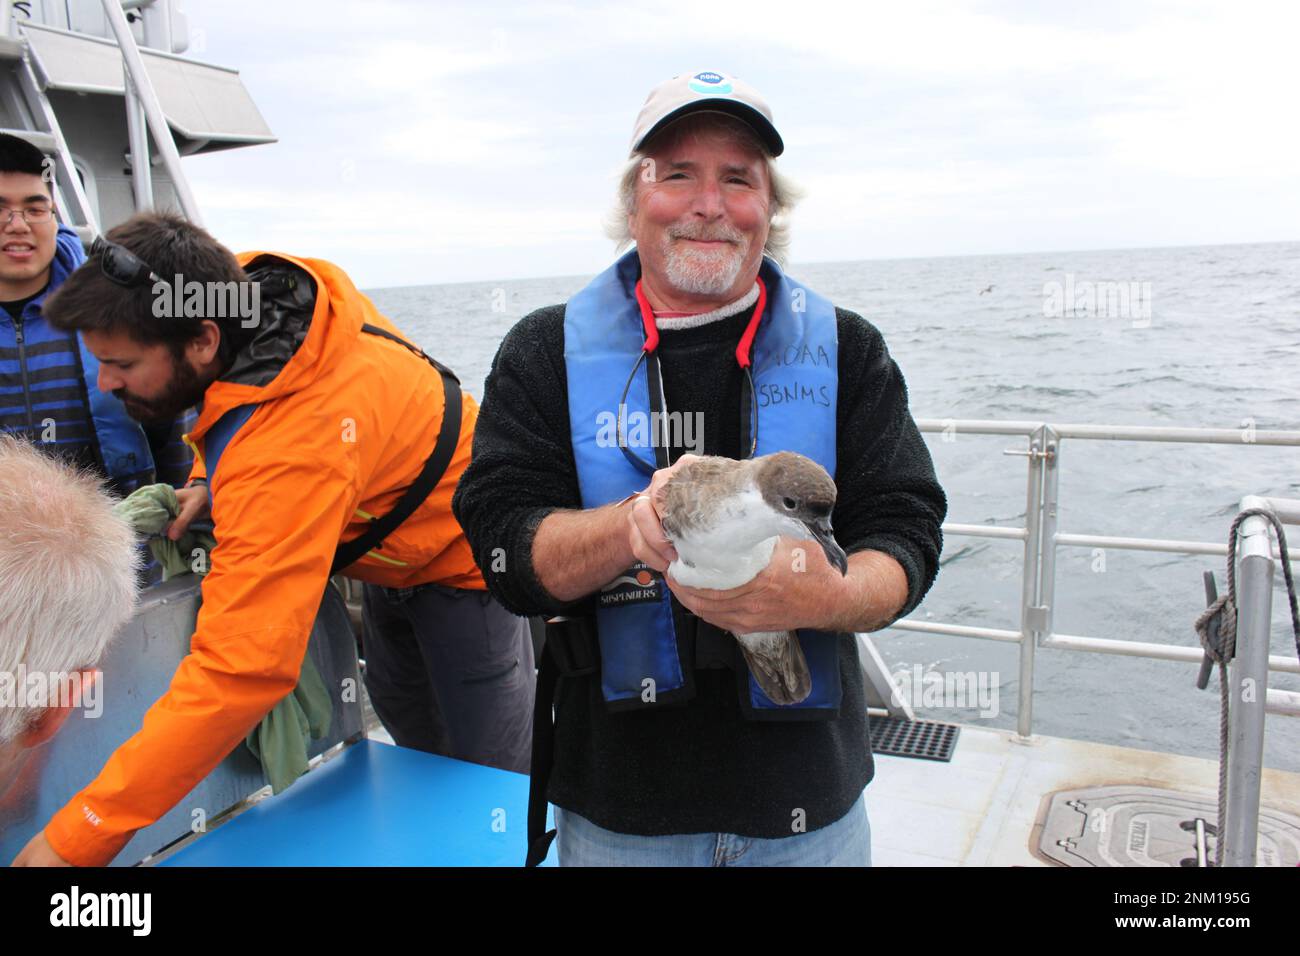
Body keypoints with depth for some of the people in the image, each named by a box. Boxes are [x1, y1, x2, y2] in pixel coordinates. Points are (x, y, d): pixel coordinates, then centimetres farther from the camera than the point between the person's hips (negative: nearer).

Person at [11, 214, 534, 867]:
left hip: (464, 565, -9)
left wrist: (75, 840, -37)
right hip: (395, 553, 9)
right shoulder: (250, 284, -18)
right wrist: (208, 482, -7)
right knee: (411, 736, 19)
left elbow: (240, 671, -44)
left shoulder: (293, 456, -43)